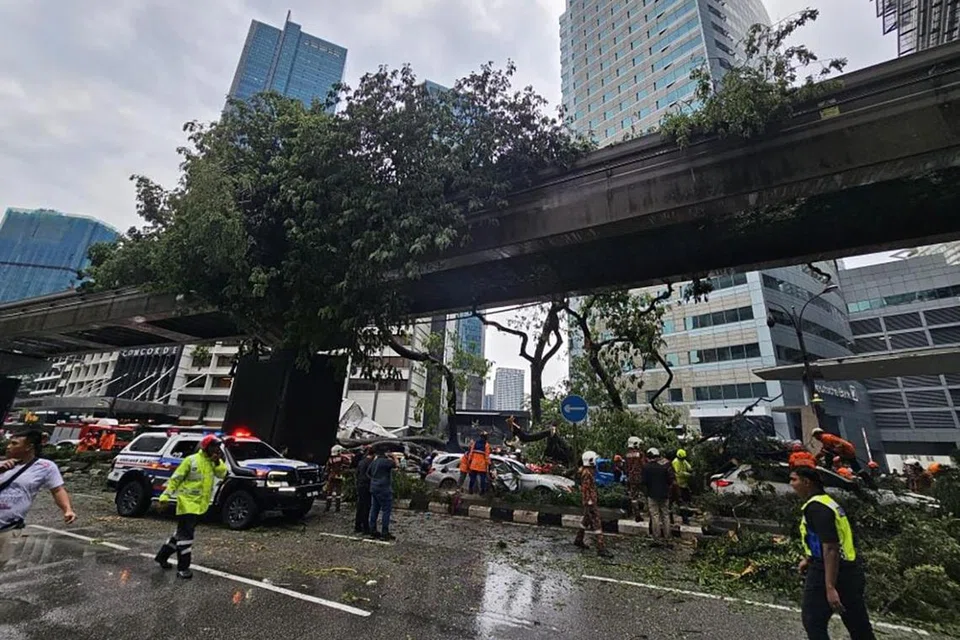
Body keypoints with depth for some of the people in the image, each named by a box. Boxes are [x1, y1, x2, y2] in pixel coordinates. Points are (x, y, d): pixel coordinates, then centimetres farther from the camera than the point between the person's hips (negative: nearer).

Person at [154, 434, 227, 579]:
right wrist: (165, 495, -13)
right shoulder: (191, 460, -12)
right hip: (187, 502, -7)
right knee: (185, 534, -6)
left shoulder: (215, 462, 7)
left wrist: (218, 462, -18)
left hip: (199, 504, 7)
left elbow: (222, 474, -4)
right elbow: (176, 478, -7)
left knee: (181, 532, 19)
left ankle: (162, 556, 38)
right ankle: (183, 568, 0)